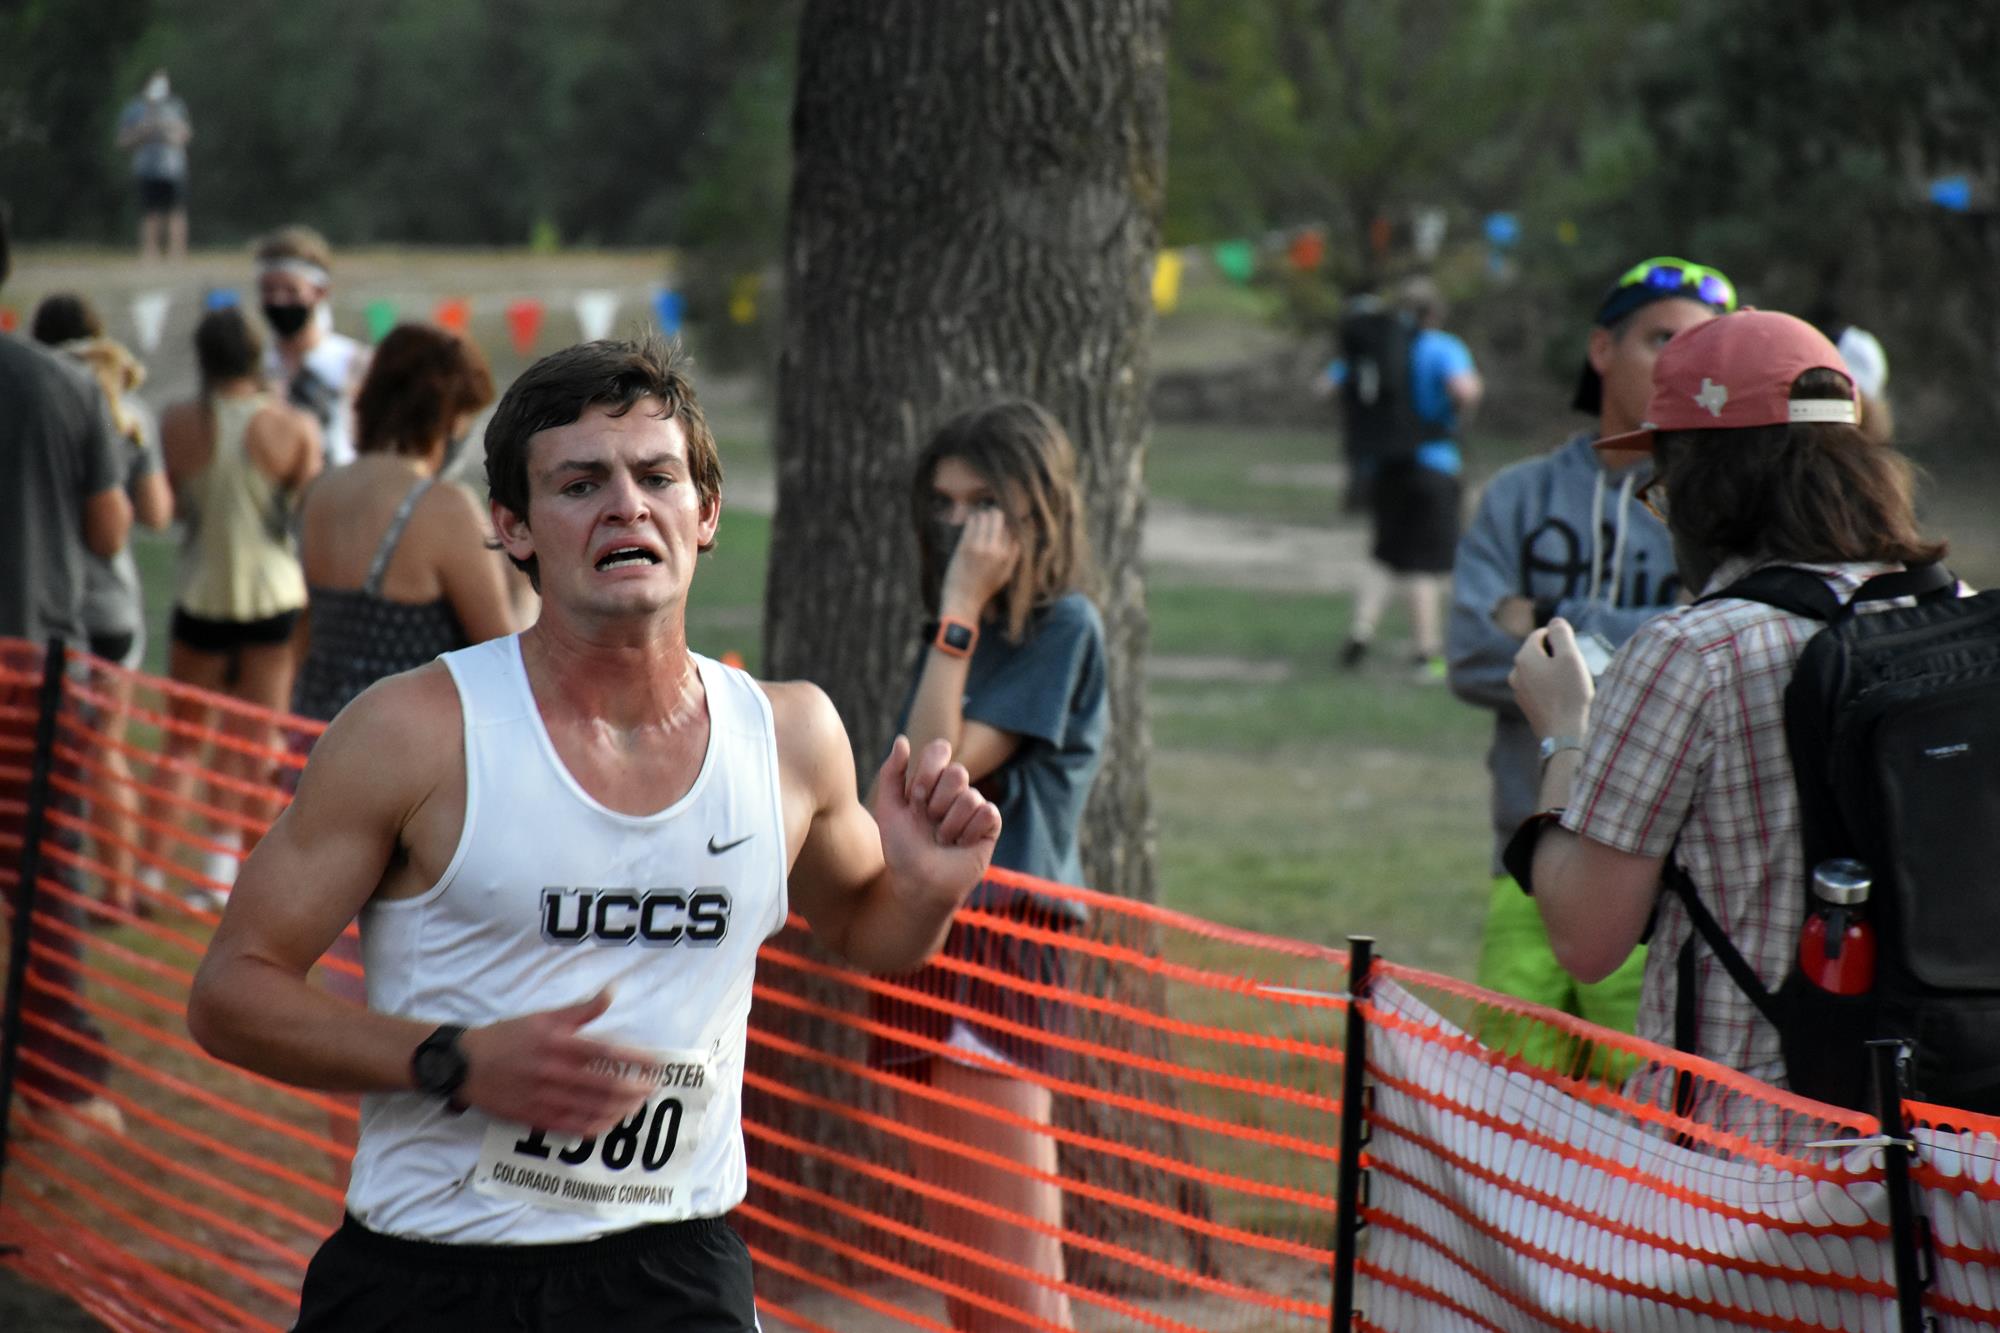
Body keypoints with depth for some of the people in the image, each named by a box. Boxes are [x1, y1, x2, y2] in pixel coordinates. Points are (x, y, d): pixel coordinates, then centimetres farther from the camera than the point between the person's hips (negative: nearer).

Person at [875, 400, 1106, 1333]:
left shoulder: (1063, 627, -7)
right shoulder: (961, 632, 17)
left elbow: (940, 766, -15)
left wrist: (961, 609, -13)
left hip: (1001, 938, -9)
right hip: (925, 937, 9)